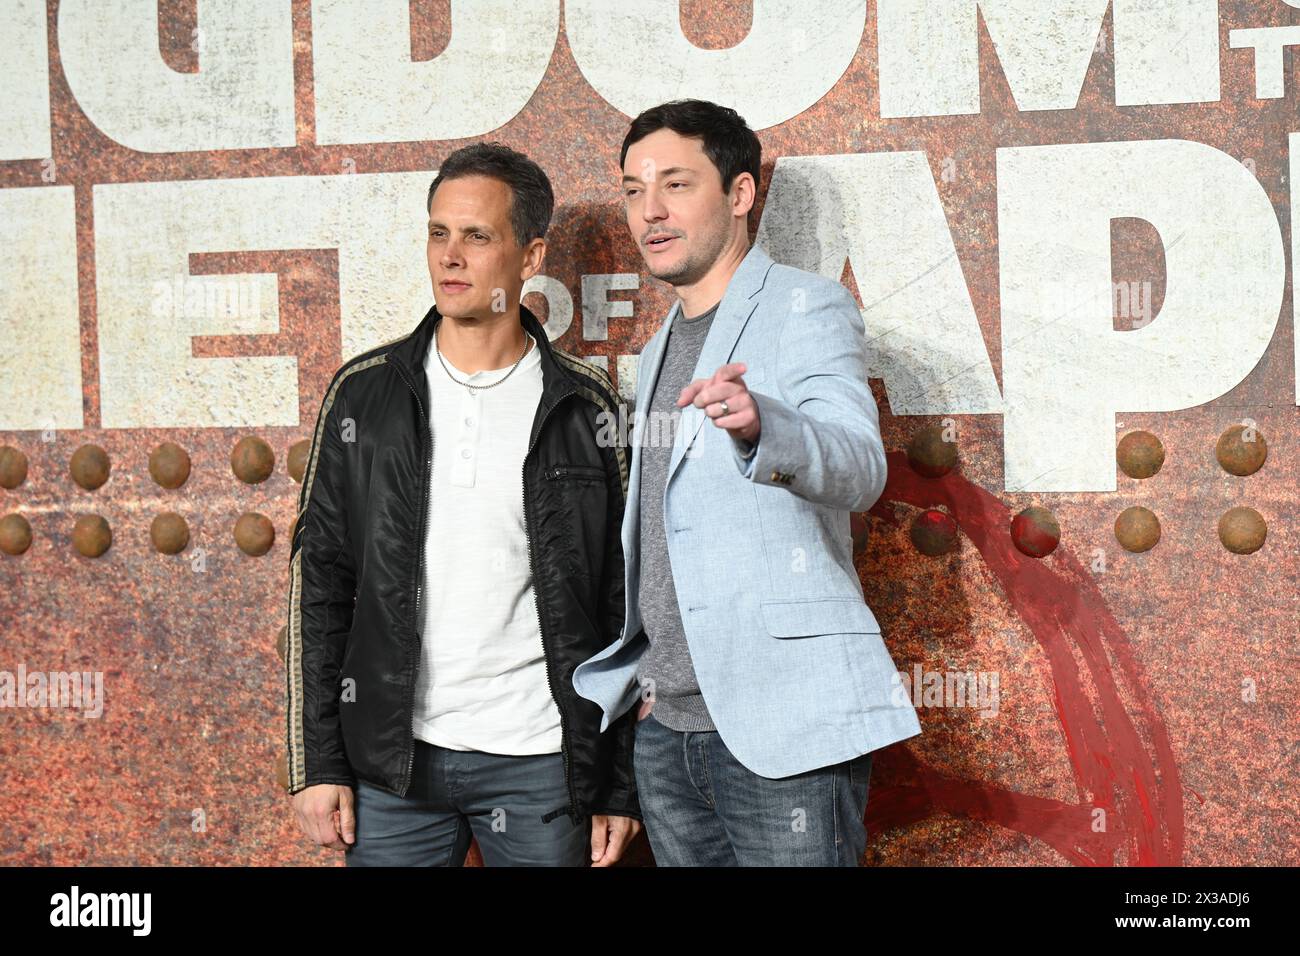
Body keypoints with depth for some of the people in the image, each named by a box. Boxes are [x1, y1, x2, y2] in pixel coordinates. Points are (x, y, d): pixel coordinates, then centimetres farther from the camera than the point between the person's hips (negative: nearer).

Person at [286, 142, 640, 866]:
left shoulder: (585, 407, 1)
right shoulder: (365, 393, 3)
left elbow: (621, 602, 3)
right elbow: (320, 579, 4)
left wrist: (620, 785, 0)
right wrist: (317, 763, -1)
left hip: (540, 763, -1)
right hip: (391, 761, 1)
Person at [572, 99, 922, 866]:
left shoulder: (807, 307, -4)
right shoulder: (661, 352, 20)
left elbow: (858, 468, -23)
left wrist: (761, 426, -43)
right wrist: (648, 671, 14)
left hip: (781, 723, -7)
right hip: (668, 723, 7)